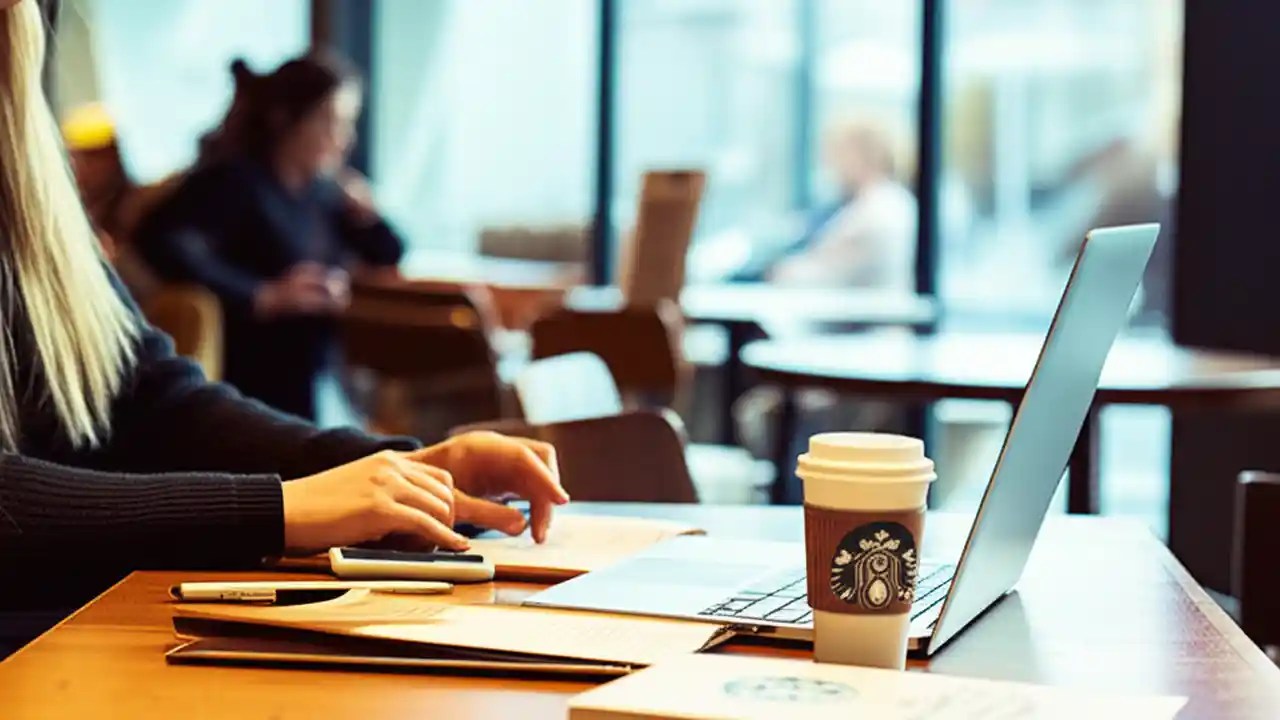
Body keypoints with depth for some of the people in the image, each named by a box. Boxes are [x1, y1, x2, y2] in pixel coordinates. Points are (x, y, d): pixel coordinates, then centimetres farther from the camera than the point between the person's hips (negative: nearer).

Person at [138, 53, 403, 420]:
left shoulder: (320, 188, 10)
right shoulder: (235, 180, -13)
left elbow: (389, 256, 20)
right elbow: (162, 241, -31)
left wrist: (364, 213, -2)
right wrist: (264, 297, -33)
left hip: (319, 383, 8)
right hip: (259, 390, -8)